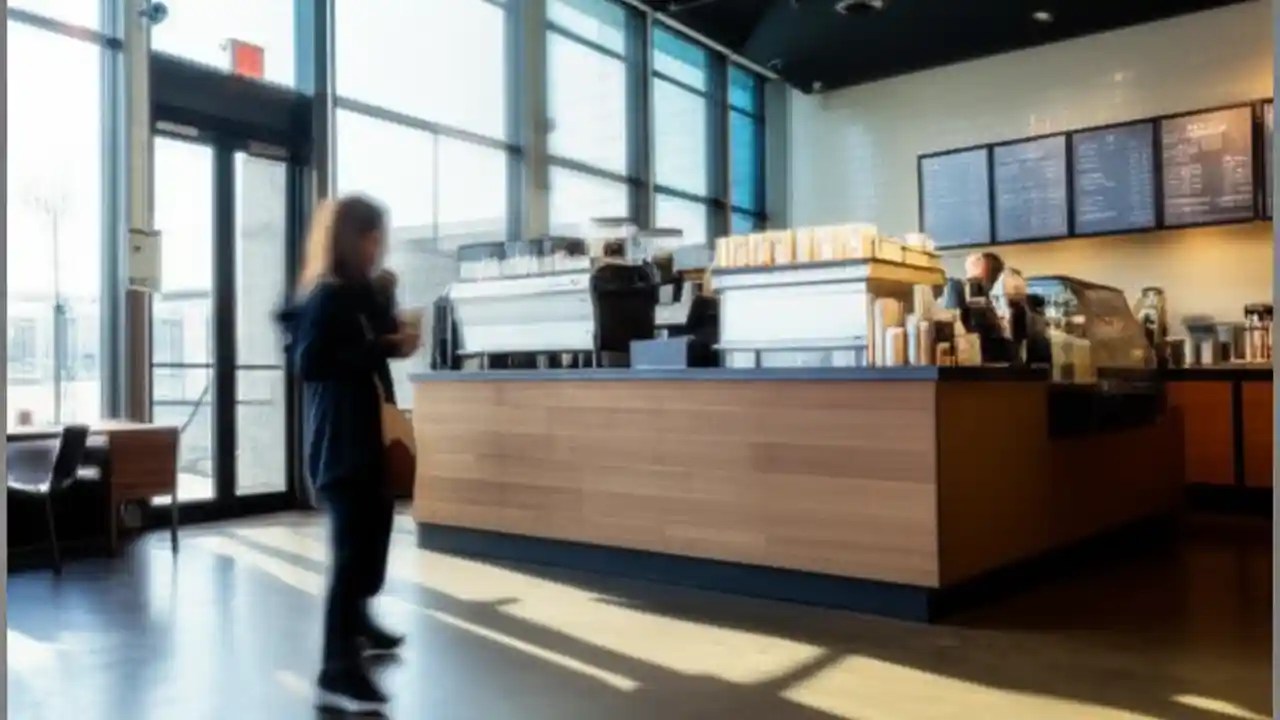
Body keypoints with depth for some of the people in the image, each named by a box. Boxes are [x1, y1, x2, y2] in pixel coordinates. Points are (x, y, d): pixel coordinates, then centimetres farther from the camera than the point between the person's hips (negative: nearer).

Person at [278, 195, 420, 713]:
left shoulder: (358, 292, 13)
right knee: (352, 548, -9)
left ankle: (357, 626, 42)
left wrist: (386, 302, 1)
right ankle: (338, 673, -4)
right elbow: (309, 363, -25)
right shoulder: (326, 295, -15)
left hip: (367, 433, 10)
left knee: (370, 534, 22)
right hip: (341, 439, -10)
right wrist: (384, 349, -25)